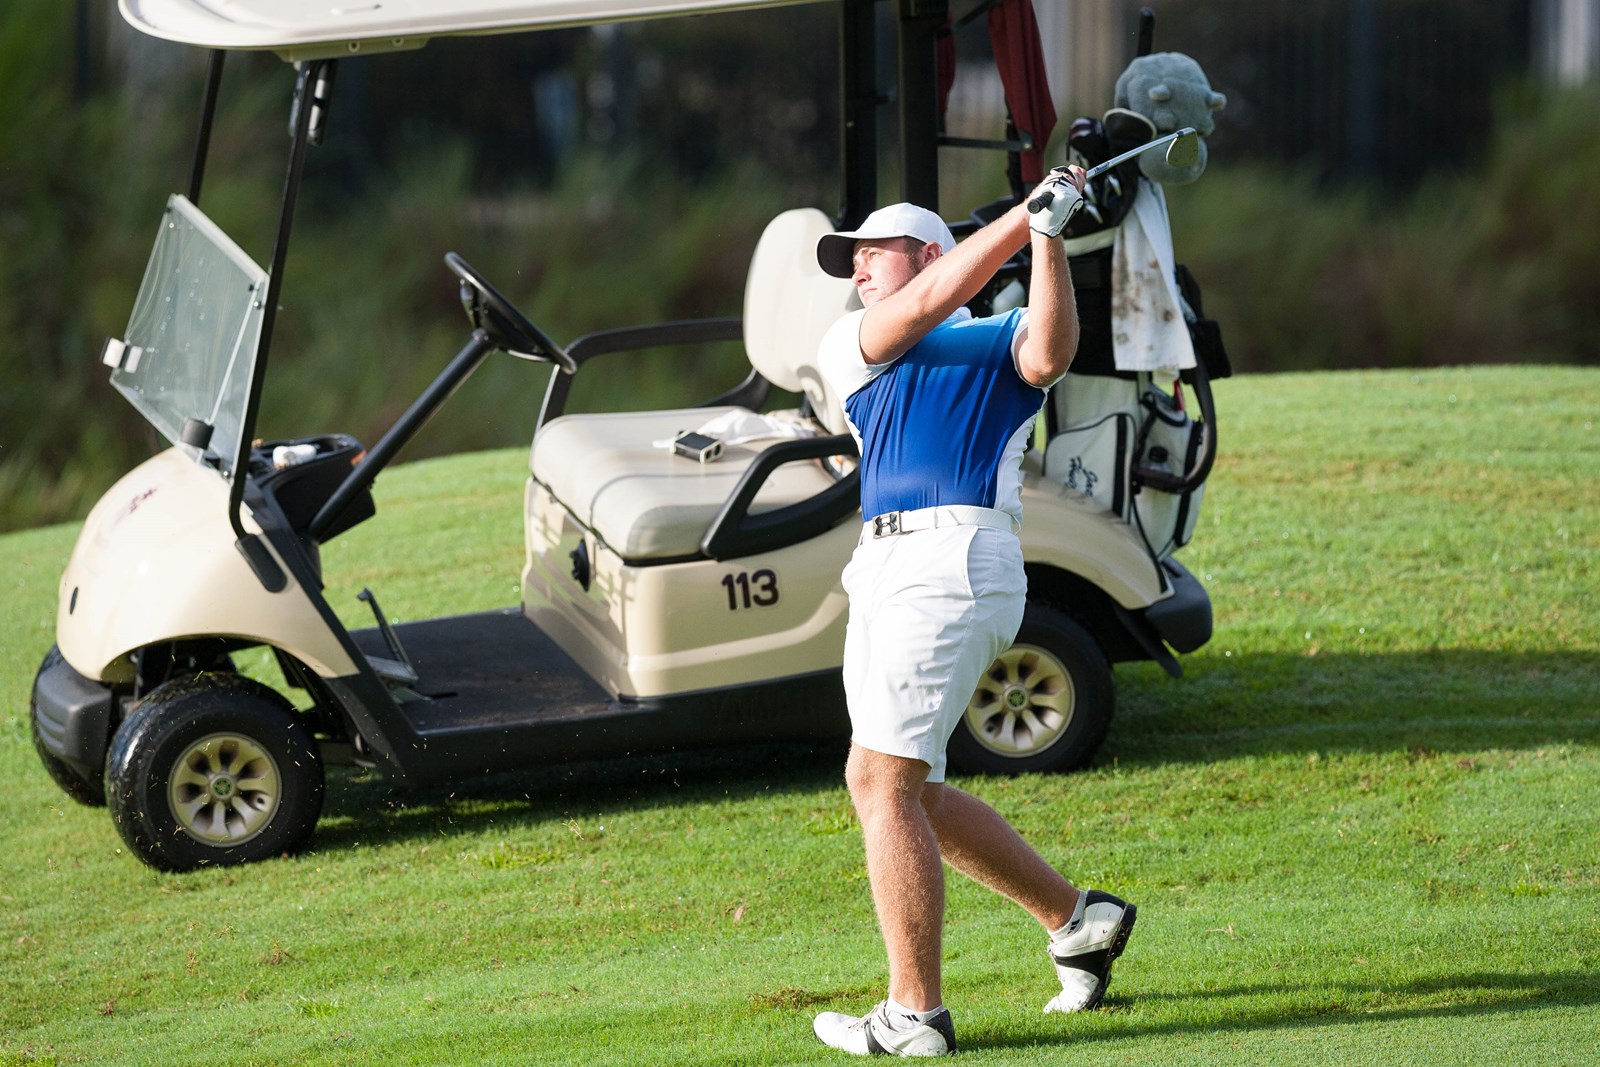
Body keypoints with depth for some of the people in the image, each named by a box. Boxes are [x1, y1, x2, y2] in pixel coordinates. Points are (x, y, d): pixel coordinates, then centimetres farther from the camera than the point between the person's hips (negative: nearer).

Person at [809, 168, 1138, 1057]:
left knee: (883, 780, -12)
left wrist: (1049, 240, -18)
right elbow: (926, 307, 5)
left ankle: (916, 1015, -9)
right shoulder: (852, 345, 22)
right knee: (896, 787, 12)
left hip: (957, 561, -7)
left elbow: (1049, 355, -12)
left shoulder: (1002, 342, 10)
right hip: (886, 571, 7)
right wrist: (1023, 217, 1)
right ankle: (1077, 916, 25)